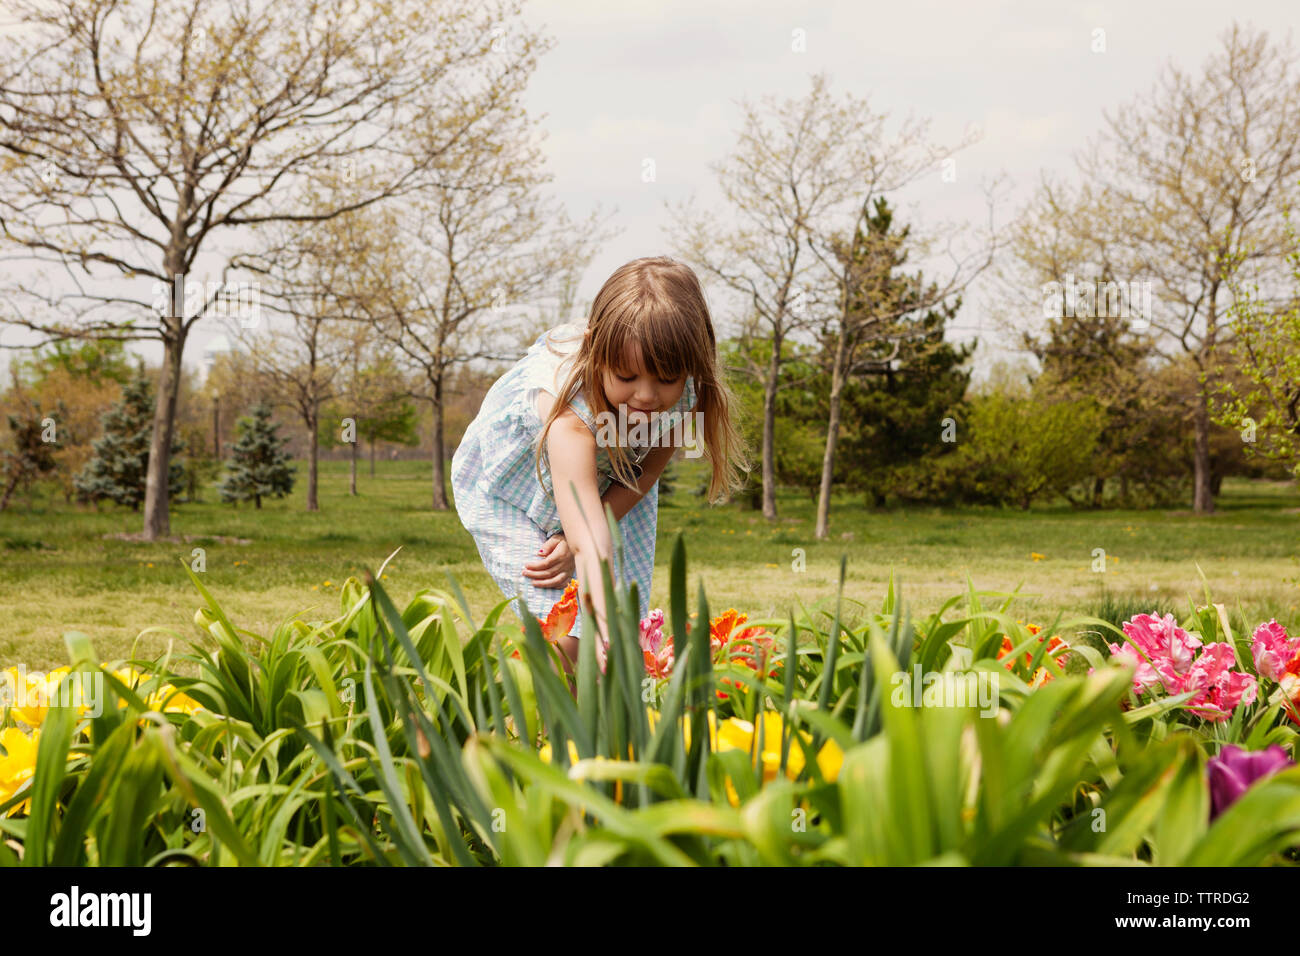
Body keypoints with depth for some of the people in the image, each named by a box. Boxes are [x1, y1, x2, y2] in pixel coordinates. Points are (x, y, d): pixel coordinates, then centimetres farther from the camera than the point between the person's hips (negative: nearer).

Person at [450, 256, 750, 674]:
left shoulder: (685, 396, -30)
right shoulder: (569, 406, -46)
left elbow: (645, 474, -11)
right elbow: (589, 540, -56)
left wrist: (573, 542, -21)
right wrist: (606, 634, -68)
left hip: (612, 485, 5)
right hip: (509, 489, -5)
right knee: (566, 641, -18)